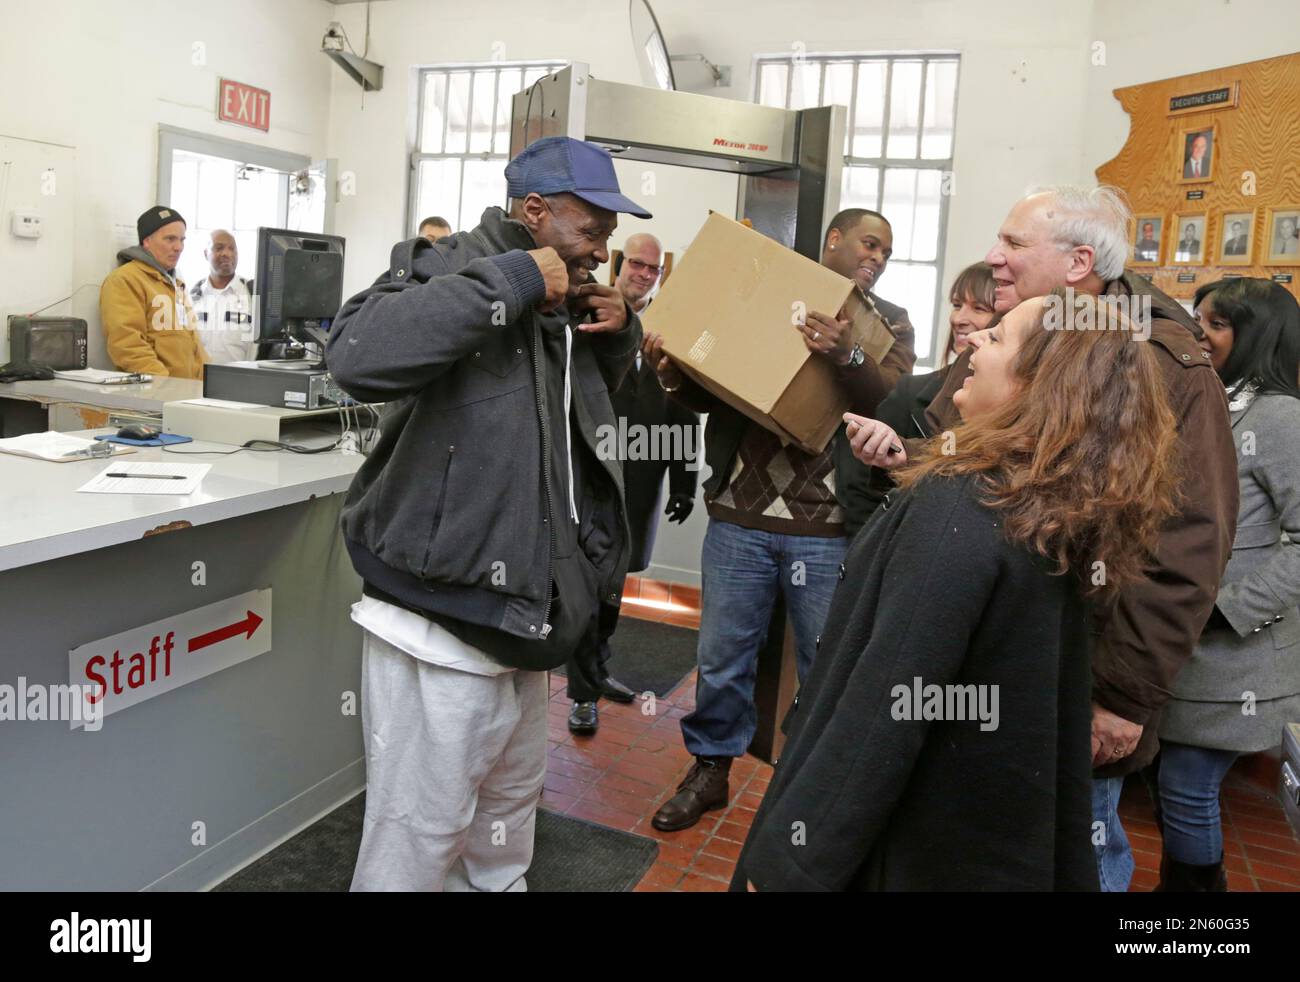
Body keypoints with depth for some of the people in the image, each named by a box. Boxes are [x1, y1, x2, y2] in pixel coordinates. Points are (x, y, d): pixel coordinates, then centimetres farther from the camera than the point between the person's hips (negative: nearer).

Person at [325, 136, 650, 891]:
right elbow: (360, 356, -33)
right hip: (444, 621, -8)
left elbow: (594, 399, 27)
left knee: (511, 806, 25)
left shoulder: (567, 302, 11)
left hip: (520, 613, 9)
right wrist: (511, 281, -26)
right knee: (418, 831, 4)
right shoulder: (448, 269, -13)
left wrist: (620, 334, 5)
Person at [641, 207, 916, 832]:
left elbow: (898, 402, -10)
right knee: (722, 656, 10)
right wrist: (675, 376, -12)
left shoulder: (888, 323, 8)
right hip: (739, 516, 1)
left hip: (829, 529, 0)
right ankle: (710, 770, 31)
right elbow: (708, 393, 10)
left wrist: (847, 358, -28)